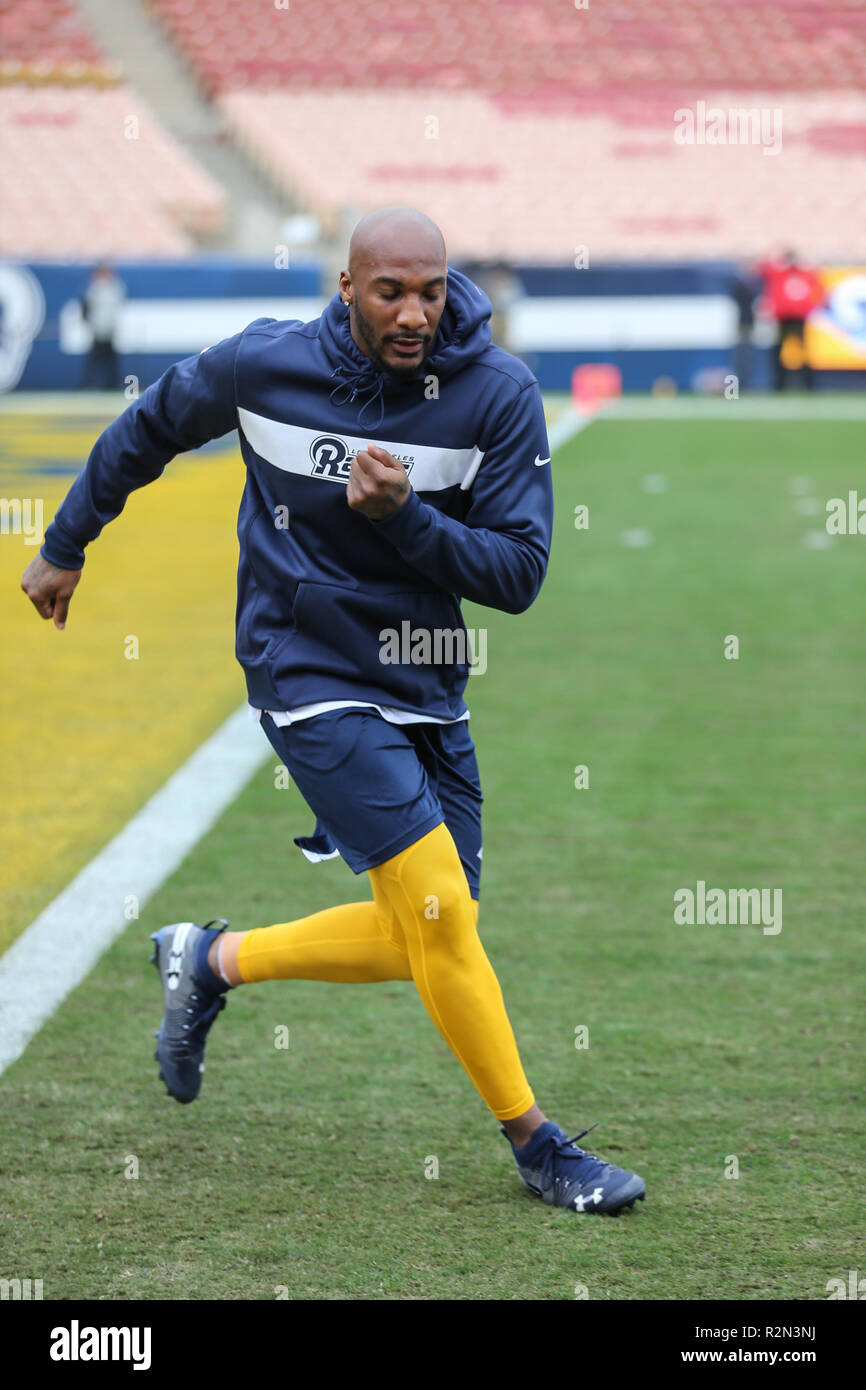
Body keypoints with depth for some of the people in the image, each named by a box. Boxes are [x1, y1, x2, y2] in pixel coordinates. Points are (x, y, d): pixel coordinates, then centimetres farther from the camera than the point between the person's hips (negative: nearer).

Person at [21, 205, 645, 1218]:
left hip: (425, 688, 4)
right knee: (442, 915, -14)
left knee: (428, 943, 7)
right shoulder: (261, 366, -9)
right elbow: (145, 431, 10)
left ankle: (214, 963, 29)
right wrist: (63, 546, 20)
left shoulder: (499, 394, -9)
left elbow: (519, 572, -12)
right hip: (308, 674, -4)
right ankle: (533, 1143, 1)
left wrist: (402, 516, -26)